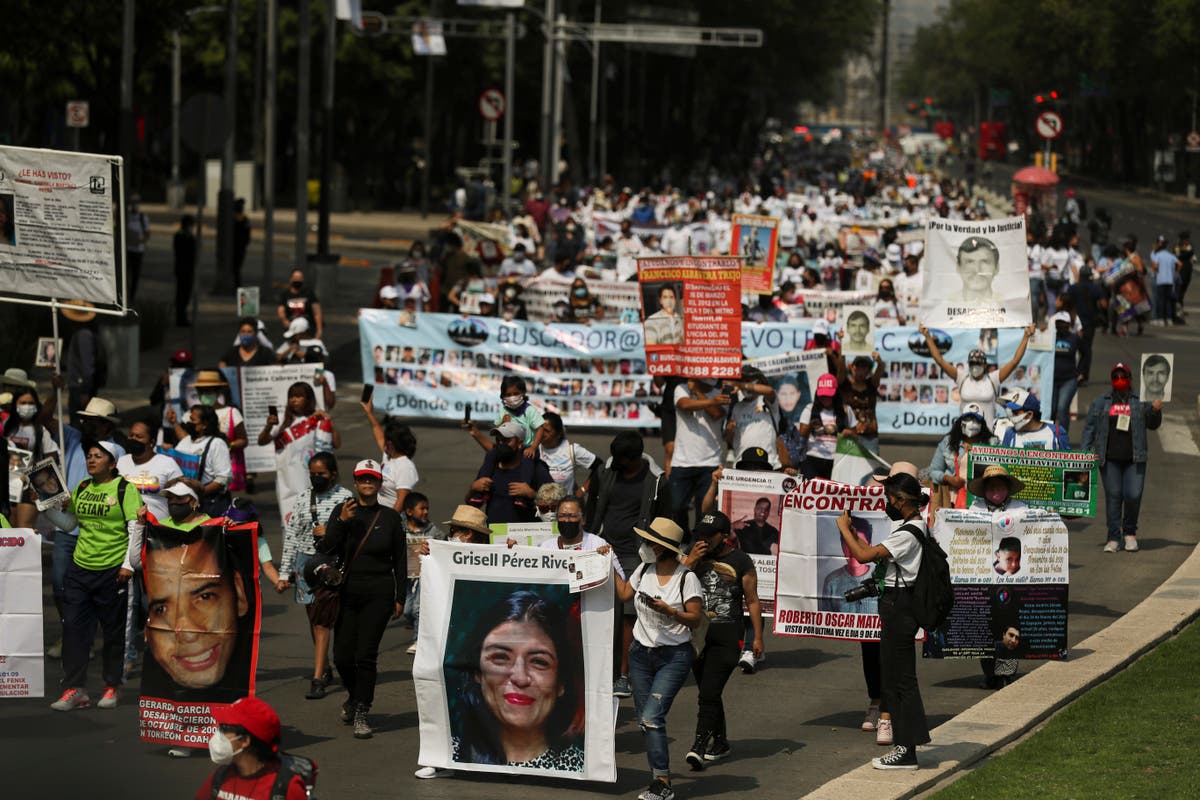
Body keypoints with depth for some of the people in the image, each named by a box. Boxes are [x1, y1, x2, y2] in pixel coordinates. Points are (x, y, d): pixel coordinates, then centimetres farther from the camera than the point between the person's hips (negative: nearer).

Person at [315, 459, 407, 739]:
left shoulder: (390, 517, 5)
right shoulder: (342, 511, 6)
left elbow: (400, 560, 9)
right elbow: (326, 549, -3)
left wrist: (400, 598, 5)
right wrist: (341, 522, -16)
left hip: (378, 594, -2)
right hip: (347, 593, 2)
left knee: (365, 655, -10)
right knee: (342, 656, 1)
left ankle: (361, 714, -4)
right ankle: (355, 697, 29)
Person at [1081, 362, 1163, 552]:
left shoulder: (1140, 401, 10)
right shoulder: (1100, 403, 11)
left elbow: (1152, 425, 16)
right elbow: (1090, 428, 10)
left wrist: (1156, 411, -4)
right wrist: (1084, 453, 0)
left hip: (1134, 458, 0)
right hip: (1110, 459, 0)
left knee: (1133, 495, -8)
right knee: (1113, 496, -1)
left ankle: (1130, 532, 16)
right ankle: (1113, 538, 5)